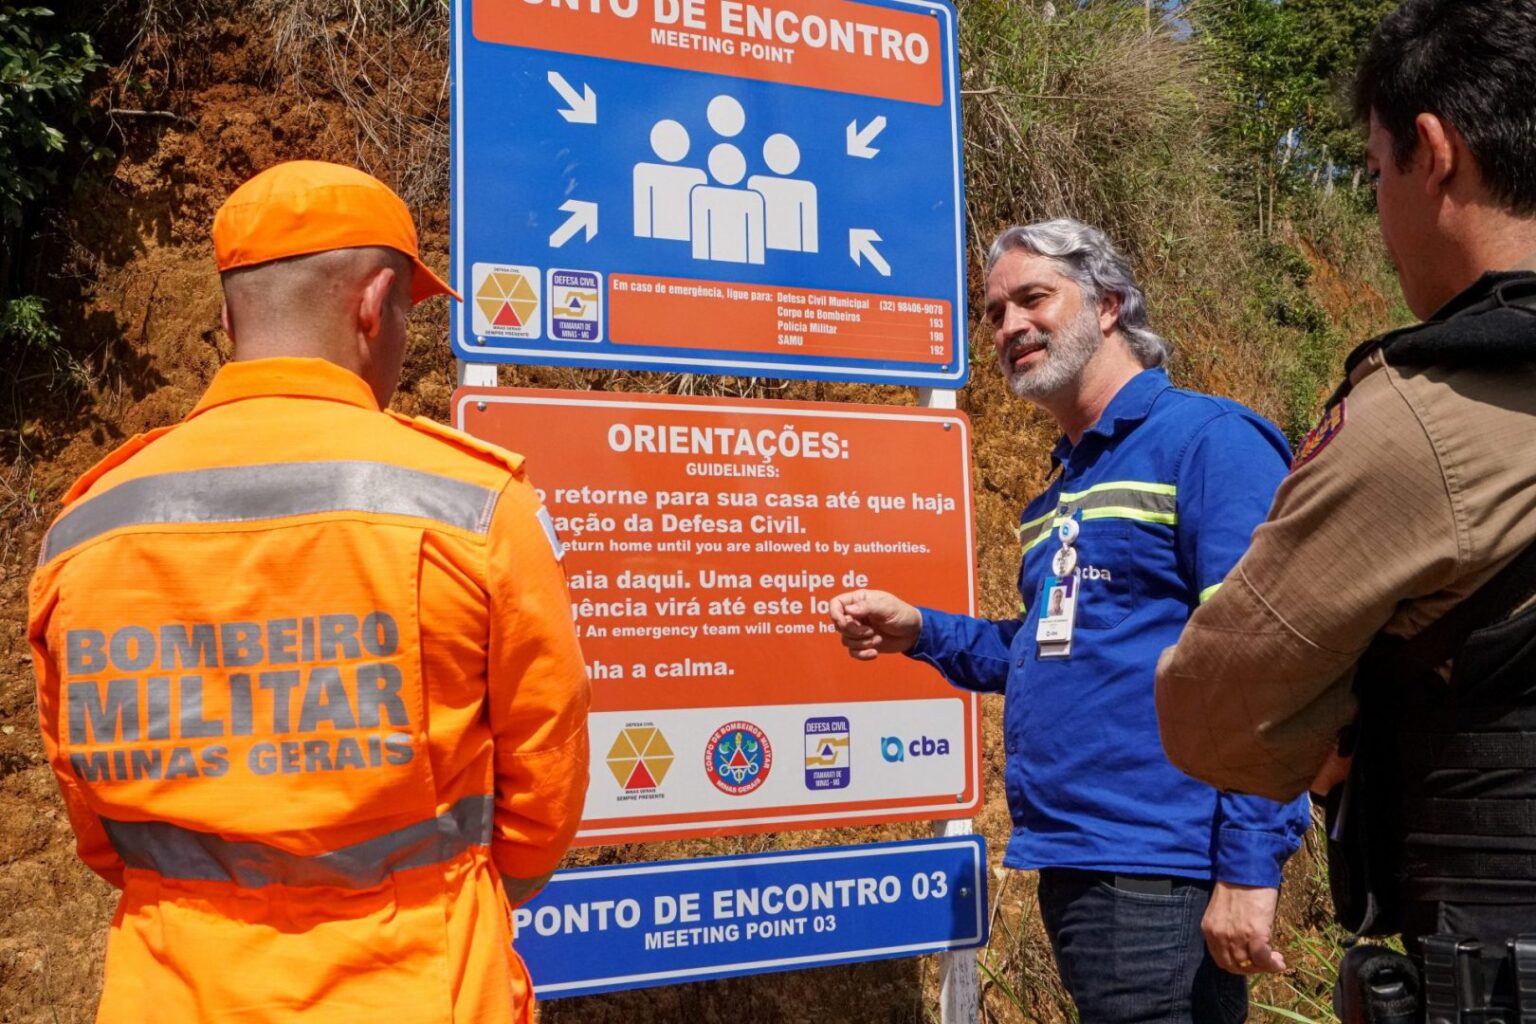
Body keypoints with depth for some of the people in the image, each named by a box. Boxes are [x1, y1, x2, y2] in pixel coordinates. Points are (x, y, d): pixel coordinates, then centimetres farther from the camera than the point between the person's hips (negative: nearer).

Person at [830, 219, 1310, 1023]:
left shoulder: (1208, 439, -11)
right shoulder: (1062, 486, 15)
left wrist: (1248, 867, -21)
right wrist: (920, 632, 7)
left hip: (1159, 868, -8)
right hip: (1070, 862, 8)